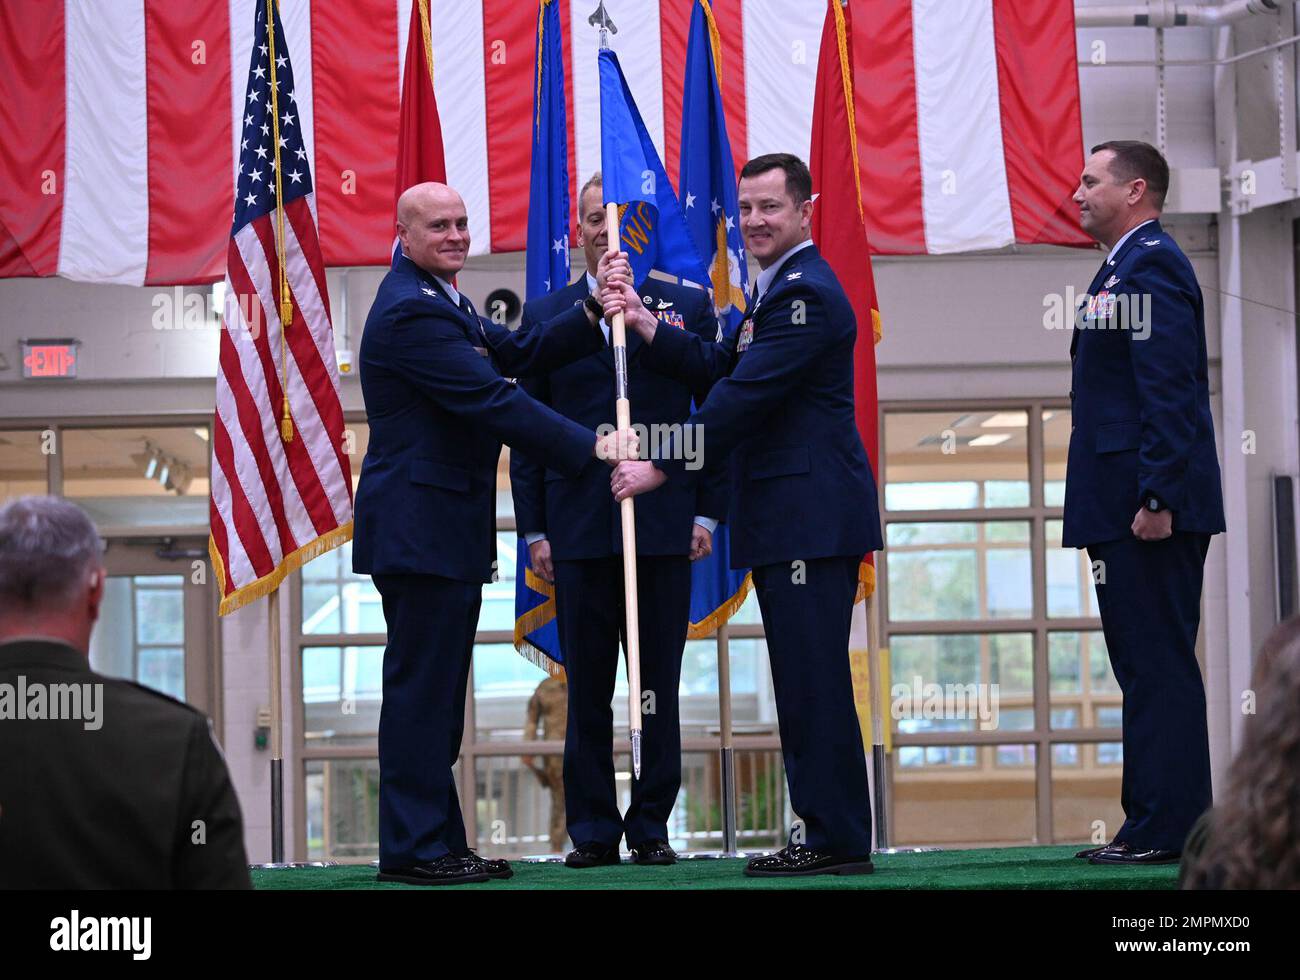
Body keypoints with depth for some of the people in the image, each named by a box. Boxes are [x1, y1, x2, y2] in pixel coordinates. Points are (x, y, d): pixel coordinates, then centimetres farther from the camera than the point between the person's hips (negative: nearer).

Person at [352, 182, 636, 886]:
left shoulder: (437, 301, 19)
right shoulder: (411, 311, -16)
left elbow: (518, 353, 16)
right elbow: (495, 401, -20)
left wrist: (593, 314, 1)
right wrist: (590, 447, -19)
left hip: (443, 529, 11)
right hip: (419, 528, -11)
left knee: (436, 692, 12)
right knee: (420, 687, -7)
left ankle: (438, 842, 17)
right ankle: (415, 848, -4)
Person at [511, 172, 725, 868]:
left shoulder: (690, 307, 7)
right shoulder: (544, 315, 9)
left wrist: (708, 512, -1)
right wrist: (533, 529, 1)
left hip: (664, 525, 0)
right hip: (578, 529, 0)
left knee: (660, 686, 4)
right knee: (586, 689, 4)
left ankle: (651, 824, 12)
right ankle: (591, 829, 10)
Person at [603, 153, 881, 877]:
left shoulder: (807, 293, -14)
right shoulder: (780, 289, 21)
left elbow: (742, 397, -18)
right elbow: (716, 370, 17)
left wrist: (662, 468, -15)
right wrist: (642, 322, 6)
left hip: (812, 517, -11)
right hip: (787, 518, 11)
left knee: (814, 676, -9)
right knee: (806, 679, 12)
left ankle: (838, 839, -7)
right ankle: (829, 834, 16)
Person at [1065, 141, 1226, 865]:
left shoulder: (1149, 265, -12)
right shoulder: (1134, 265, 21)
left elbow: (1168, 390, -20)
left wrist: (1156, 498, -24)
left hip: (1147, 509, -11)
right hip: (1127, 505, 11)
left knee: (1159, 665, -9)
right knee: (1147, 664, 11)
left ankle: (1168, 827, -8)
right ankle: (1156, 823, 15)